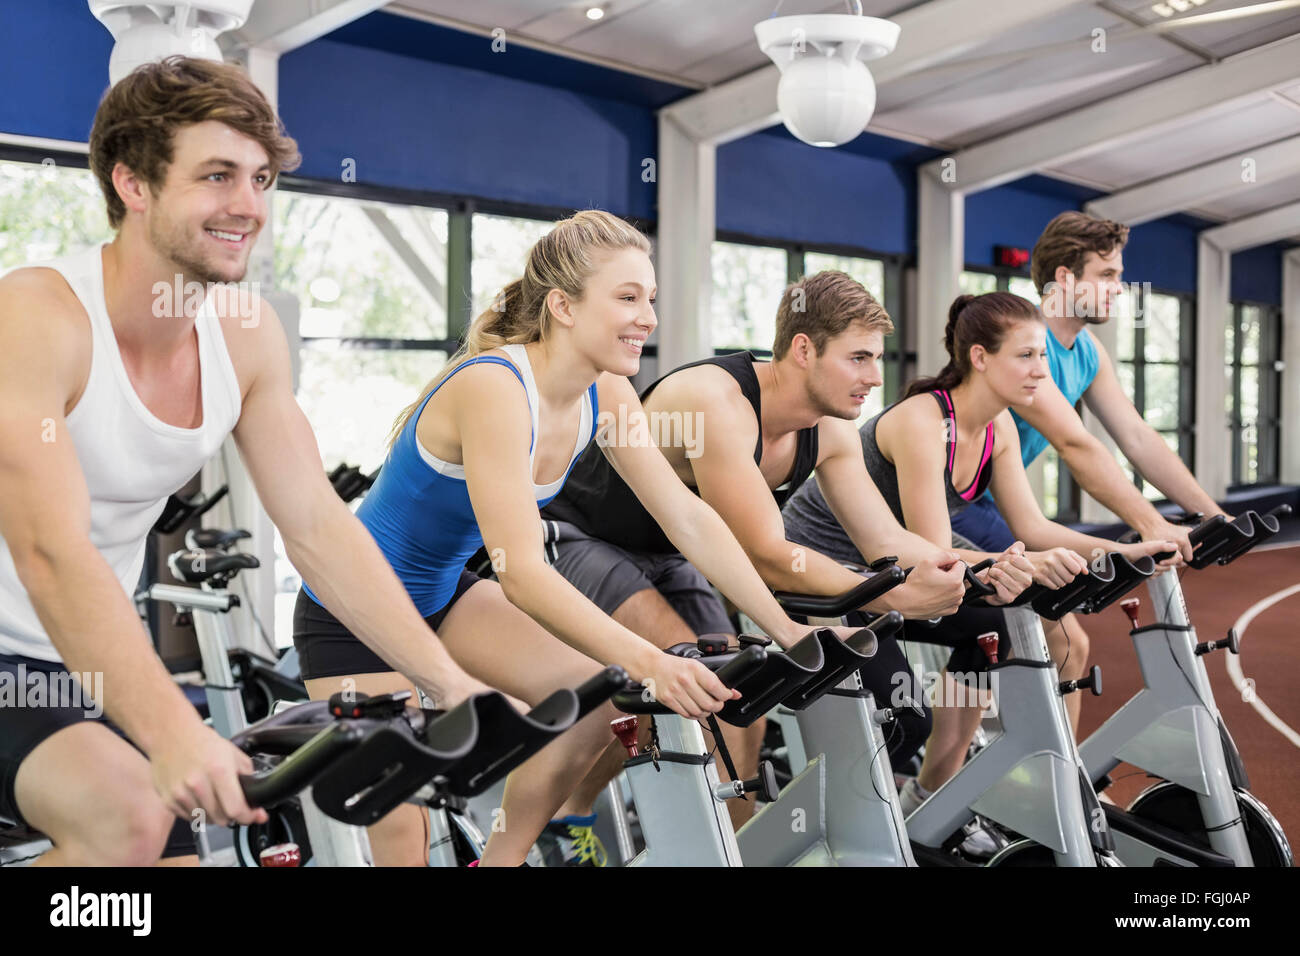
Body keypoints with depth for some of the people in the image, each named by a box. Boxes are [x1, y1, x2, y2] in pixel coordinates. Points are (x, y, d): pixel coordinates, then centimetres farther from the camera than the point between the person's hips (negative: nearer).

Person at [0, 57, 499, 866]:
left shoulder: (247, 335, -5)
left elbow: (319, 527, -5)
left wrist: (449, 680, -13)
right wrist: (175, 735, -46)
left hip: (93, 662, 7)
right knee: (130, 816, -29)